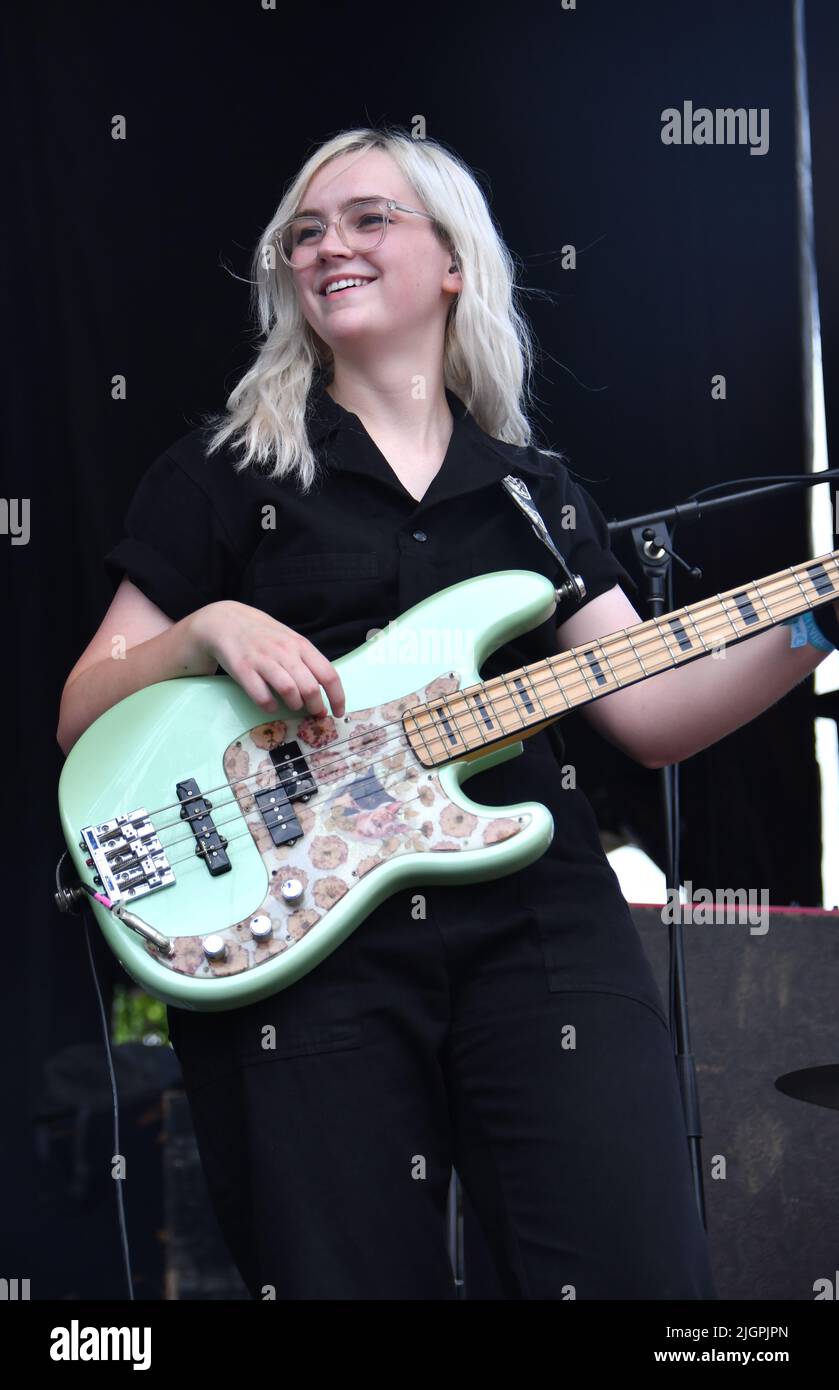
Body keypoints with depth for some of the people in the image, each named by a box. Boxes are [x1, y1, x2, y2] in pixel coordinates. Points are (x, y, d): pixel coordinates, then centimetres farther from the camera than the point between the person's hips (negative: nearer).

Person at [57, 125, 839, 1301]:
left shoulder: (536, 488, 16)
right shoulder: (223, 471, 8)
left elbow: (652, 714, 8)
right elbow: (82, 717, 6)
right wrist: (208, 632, -13)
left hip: (536, 917, 2)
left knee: (643, 1274, -6)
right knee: (347, 1275, 0)